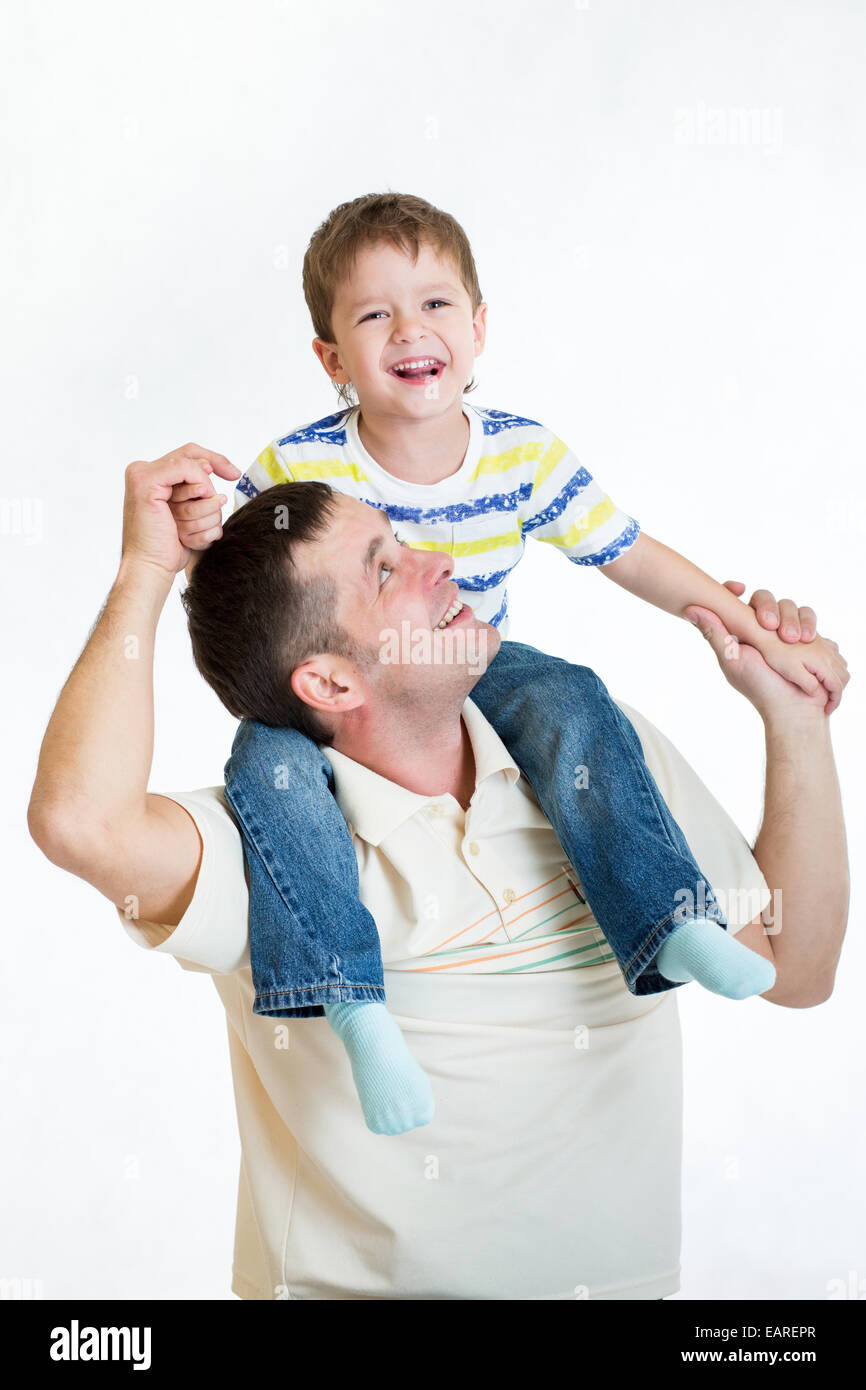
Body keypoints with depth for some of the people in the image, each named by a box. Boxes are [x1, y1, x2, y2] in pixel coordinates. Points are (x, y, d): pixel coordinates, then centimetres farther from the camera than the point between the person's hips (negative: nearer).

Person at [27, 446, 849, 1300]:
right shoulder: (268, 853, -14)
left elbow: (794, 969, 7)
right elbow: (80, 821, -34)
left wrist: (795, 721, 0)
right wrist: (146, 572, -20)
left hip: (620, 1273, 4)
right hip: (351, 1282, -3)